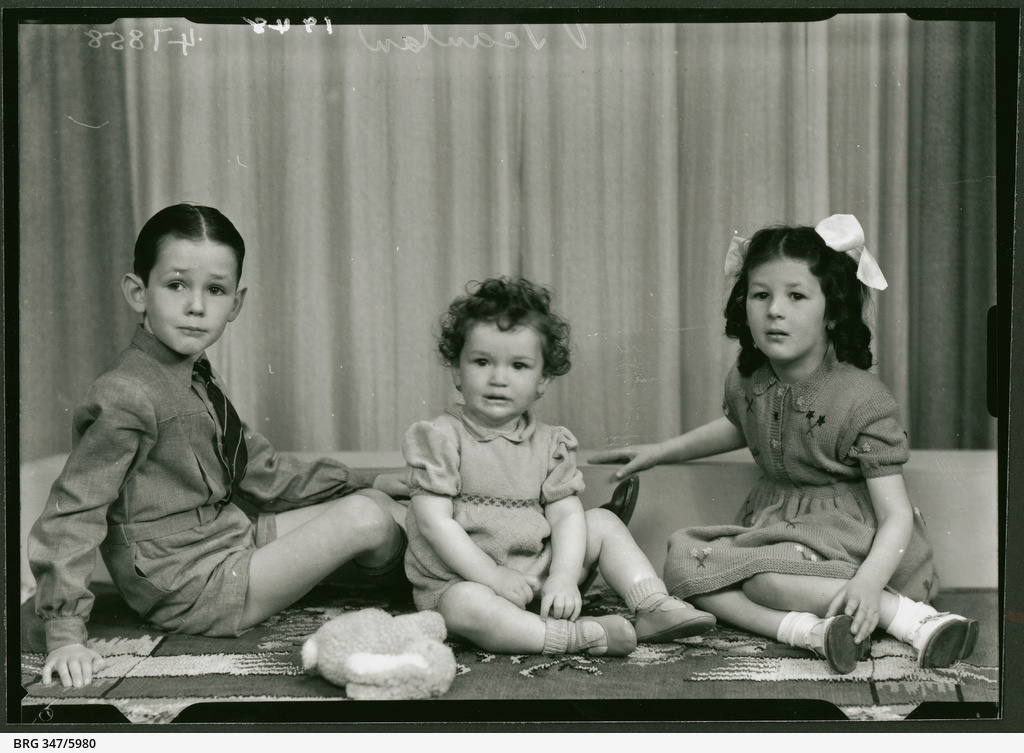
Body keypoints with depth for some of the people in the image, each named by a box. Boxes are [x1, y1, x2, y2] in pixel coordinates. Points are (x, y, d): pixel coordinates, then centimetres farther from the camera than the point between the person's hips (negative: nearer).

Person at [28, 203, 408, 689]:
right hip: (188, 590, -9)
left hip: (230, 535, 9)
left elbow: (261, 471, 15)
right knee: (364, 521, -11)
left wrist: (367, 484, 13)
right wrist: (65, 633, -26)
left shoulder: (195, 384, 8)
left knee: (372, 502, 5)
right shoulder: (126, 395, -22)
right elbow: (73, 510, -22)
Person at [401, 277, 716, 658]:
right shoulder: (439, 438, -9)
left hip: (536, 575, 5)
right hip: (458, 581, -5)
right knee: (467, 606, -39)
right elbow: (435, 522, -15)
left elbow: (567, 514, 0)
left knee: (603, 523, 3)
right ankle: (577, 636, -35)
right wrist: (493, 576, -21)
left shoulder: (549, 443, 5)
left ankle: (653, 607, -5)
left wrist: (564, 577, -19)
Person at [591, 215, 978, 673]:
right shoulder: (745, 383, 0)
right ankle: (809, 629, -34)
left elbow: (896, 515, -22)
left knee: (762, 575, -32)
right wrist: (660, 452, 25)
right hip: (776, 525, 7)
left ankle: (915, 619, -33)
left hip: (849, 536, -7)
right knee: (682, 558, -15)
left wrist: (869, 581, -40)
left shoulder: (862, 399, -19)